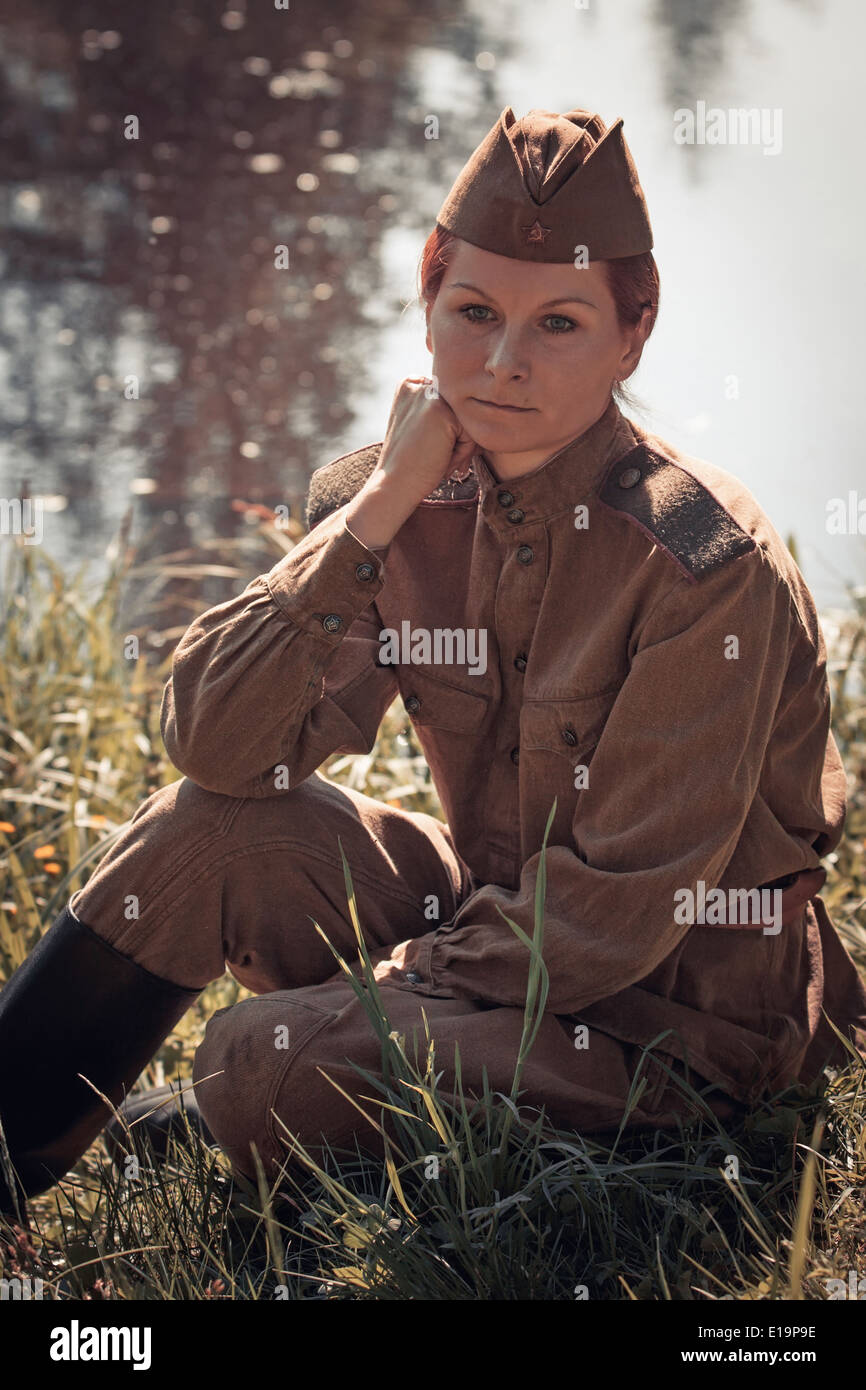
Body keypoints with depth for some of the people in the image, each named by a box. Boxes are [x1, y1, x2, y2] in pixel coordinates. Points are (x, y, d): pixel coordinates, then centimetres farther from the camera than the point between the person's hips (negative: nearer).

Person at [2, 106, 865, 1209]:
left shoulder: (706, 566, -24)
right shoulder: (406, 498, -5)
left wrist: (375, 990, -16)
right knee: (208, 828, -11)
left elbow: (616, 912, -22)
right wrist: (381, 508, -21)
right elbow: (213, 744, -14)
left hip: (672, 1016, -6)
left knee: (262, 1067, -23)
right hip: (505, 920, 6)